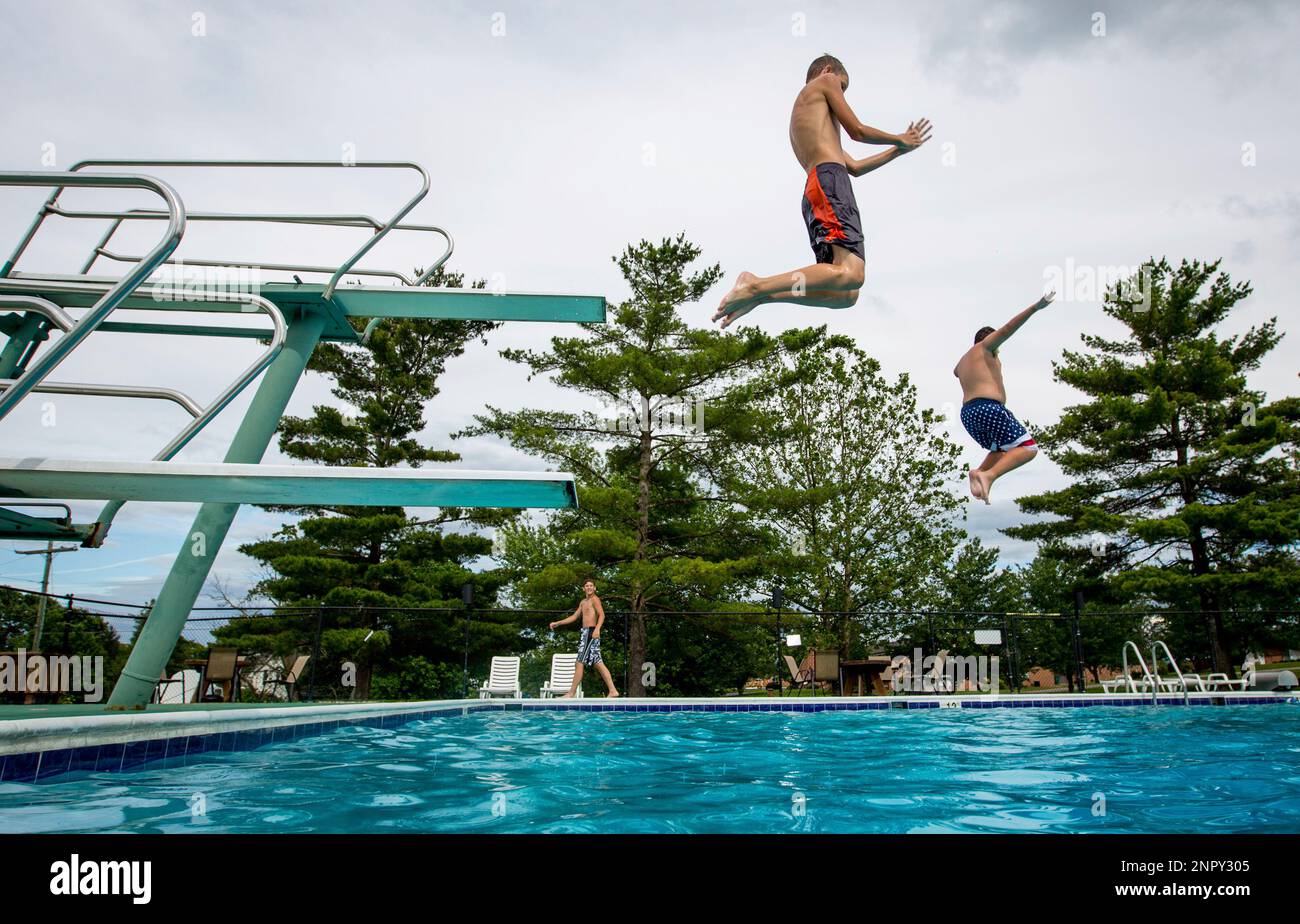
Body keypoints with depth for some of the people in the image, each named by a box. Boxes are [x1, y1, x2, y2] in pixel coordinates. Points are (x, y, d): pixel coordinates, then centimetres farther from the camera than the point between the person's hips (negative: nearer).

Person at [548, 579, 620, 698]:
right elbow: (574, 616, 28)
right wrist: (557, 623, 26)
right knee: (598, 664, 6)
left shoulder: (594, 599, -4)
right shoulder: (583, 602, 23)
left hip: (591, 632, -9)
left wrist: (597, 628, -33)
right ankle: (612, 691, 5)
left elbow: (602, 614, -17)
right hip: (585, 632, 9)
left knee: (579, 663, -8)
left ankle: (571, 694, -5)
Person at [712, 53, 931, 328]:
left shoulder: (801, 120, 39)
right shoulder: (825, 82, 18)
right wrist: (898, 140, 26)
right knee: (850, 274, -27)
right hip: (830, 179, -9)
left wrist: (899, 149, 45)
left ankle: (759, 293, -13)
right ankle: (756, 287, -31)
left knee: (846, 295, -3)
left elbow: (855, 167, 38)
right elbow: (857, 131, 10)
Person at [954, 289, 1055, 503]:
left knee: (1002, 452, 26)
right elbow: (1009, 327, -7)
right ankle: (988, 475, -26)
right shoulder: (984, 346, 7)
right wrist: (1036, 307, -13)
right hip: (989, 409, -8)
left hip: (969, 414, 8)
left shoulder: (962, 362, 27)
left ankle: (979, 472, -4)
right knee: (1027, 448, -7)